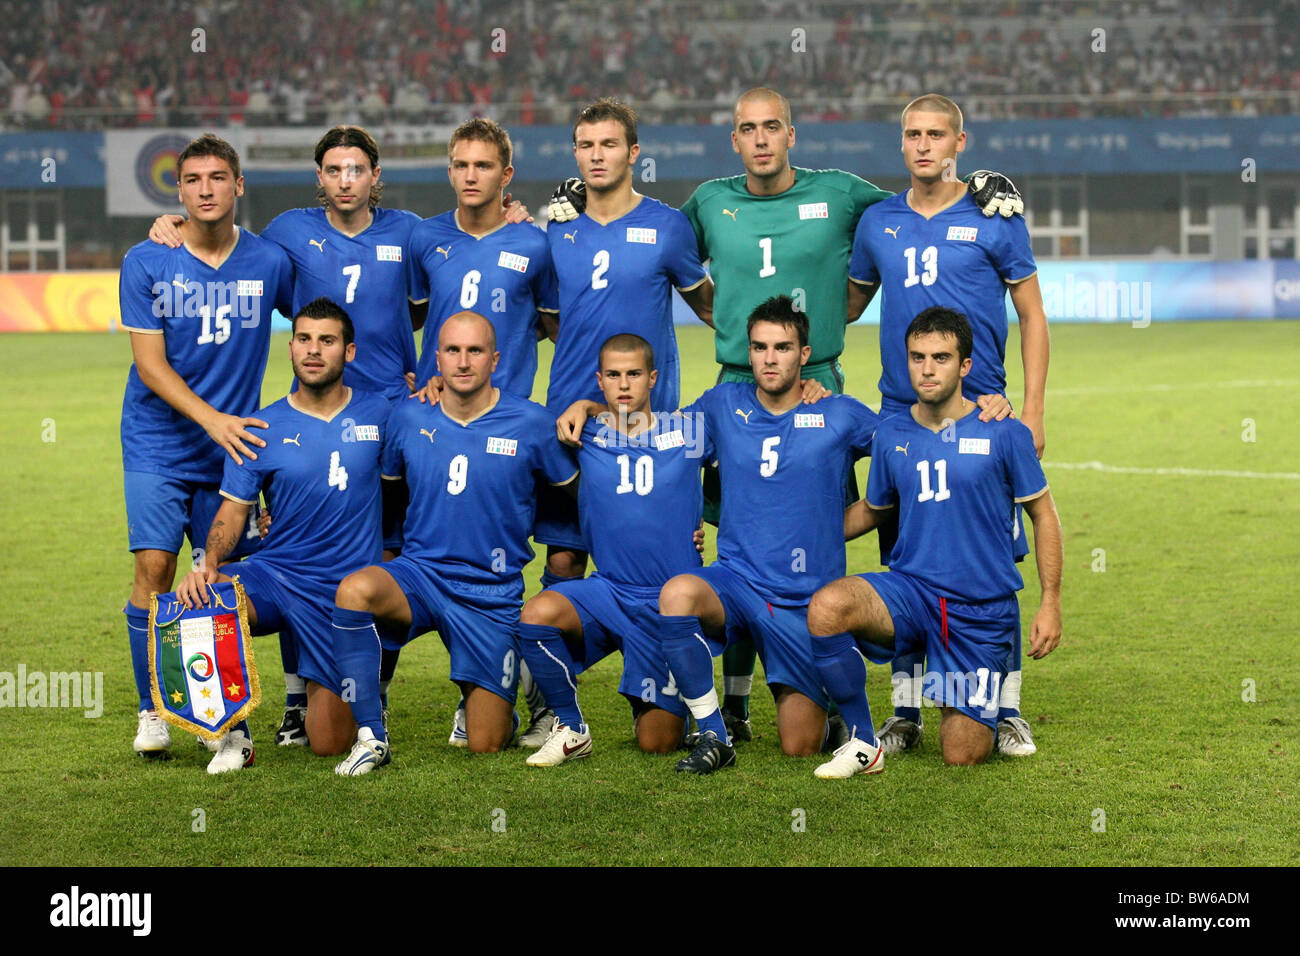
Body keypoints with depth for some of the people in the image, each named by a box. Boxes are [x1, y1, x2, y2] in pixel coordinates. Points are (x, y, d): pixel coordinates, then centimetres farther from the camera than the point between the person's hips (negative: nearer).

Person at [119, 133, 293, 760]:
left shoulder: (270, 261, 0)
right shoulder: (146, 263, -4)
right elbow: (149, 363, -7)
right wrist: (211, 418, -18)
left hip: (233, 443, 2)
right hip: (157, 444, -1)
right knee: (155, 567, -11)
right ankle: (152, 712, -1)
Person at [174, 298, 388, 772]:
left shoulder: (378, 413, 3)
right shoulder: (263, 428, 2)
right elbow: (233, 507, 1)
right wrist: (207, 564, -19)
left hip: (347, 591, 0)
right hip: (274, 574, 0)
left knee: (328, 744, -3)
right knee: (197, 603, -34)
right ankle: (234, 735, -12)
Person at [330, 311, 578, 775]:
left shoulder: (532, 424, -6)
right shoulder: (408, 418, 0)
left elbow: (572, 490, 12)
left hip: (492, 593, -1)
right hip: (418, 574, 1)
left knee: (485, 746, -1)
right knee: (354, 590, -35)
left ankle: (490, 700, 39)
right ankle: (371, 737, -22)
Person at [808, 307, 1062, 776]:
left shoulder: (1003, 434, -6)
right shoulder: (890, 435, 4)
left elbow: (1043, 514, 4)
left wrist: (1051, 603, -2)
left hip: (984, 610, -2)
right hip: (910, 591, 2)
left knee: (962, 755, -4)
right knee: (826, 607, -31)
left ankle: (966, 710, 35)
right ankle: (863, 744, -13)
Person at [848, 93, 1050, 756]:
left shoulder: (994, 219, 1)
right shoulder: (878, 223, 10)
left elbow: (1033, 317, 4)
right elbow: (848, 304, 24)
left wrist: (1031, 413, -3)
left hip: (981, 413, -3)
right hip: (901, 415, 3)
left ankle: (1006, 711, 6)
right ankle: (905, 712, 12)